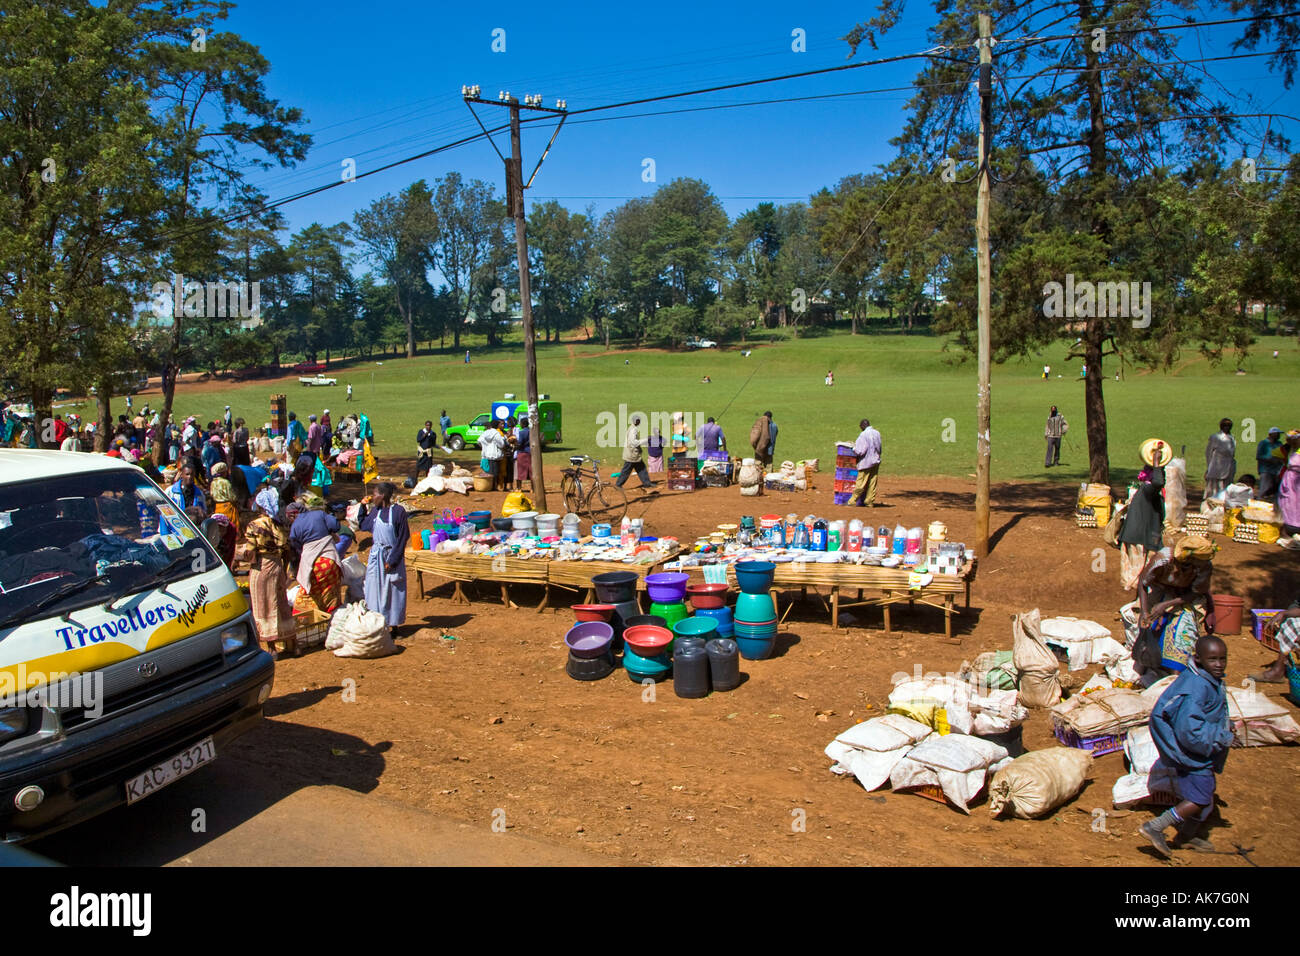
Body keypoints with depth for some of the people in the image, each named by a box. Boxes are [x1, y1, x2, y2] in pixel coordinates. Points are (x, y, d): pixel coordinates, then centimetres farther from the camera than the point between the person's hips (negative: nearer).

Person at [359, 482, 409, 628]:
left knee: (393, 591, 4)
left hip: (392, 556, -5)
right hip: (376, 556, 5)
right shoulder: (375, 511, 3)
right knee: (374, 589, 6)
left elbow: (403, 538, -13)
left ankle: (394, 624, 15)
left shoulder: (398, 511, -13)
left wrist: (392, 560, -14)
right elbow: (363, 526, 16)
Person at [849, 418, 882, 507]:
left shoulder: (863, 435, -15)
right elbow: (879, 448, 14)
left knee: (860, 484, -1)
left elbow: (860, 451, -17)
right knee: (872, 483, 9)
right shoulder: (877, 433, 5)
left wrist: (854, 447, 1)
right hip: (876, 461, 6)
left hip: (866, 462, -6)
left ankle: (852, 501, 6)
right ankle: (870, 502, 13)